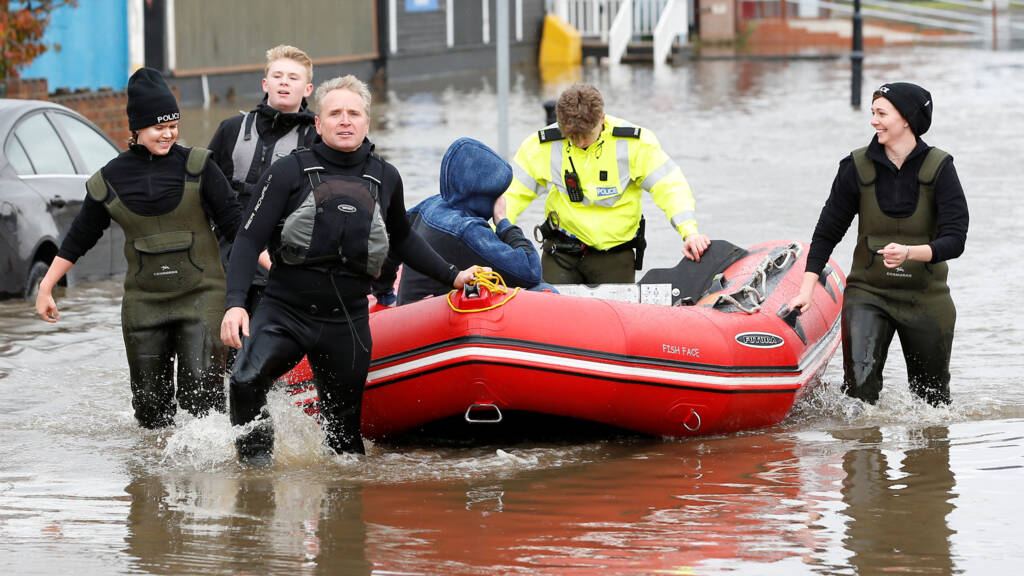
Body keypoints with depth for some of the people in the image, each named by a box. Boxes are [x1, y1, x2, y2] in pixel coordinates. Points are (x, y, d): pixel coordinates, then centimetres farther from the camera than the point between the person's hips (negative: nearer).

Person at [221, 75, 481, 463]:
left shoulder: (385, 180, 8)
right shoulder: (290, 173, -4)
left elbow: (402, 240, 27)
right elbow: (249, 241, -7)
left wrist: (452, 276, 23)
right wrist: (235, 303, -20)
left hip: (348, 324, 3)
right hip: (285, 312, -3)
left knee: (344, 431, 9)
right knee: (246, 383, -28)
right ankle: (255, 467, -11)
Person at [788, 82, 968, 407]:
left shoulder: (939, 169, -7)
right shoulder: (858, 167, -3)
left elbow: (955, 241, -15)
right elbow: (827, 233, 3)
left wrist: (908, 253, -33)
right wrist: (806, 289, -6)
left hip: (925, 298, 0)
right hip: (868, 294, 0)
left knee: (932, 399, 10)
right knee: (860, 383, -21)